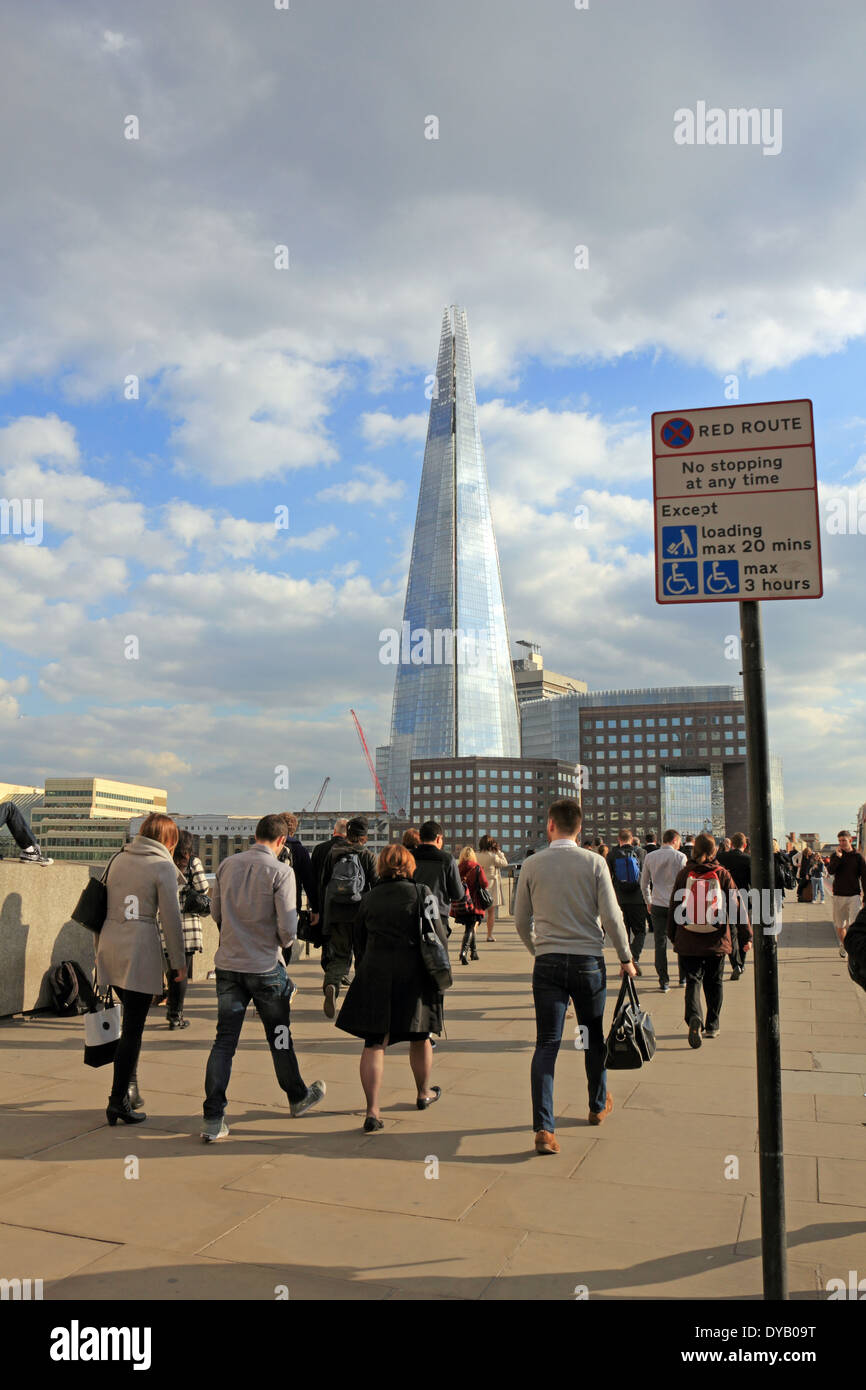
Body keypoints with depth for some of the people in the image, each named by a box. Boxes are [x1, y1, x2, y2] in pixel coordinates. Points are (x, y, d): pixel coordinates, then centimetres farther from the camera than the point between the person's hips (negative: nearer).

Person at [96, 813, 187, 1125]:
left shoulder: (118, 859, 11)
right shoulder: (163, 866, -6)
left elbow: (103, 904, 15)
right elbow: (170, 917, -8)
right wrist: (179, 962, -1)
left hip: (109, 947, 6)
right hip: (140, 950, -6)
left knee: (131, 1021, 19)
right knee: (133, 1027, 2)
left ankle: (129, 1086, 19)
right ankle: (119, 1101, 7)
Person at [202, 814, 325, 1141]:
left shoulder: (227, 864, 0)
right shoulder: (280, 871, -13)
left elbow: (216, 911, 11)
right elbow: (287, 927, -16)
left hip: (228, 964, 3)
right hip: (265, 967, -3)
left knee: (224, 1040, 8)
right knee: (279, 1037, 15)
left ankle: (213, 1119, 4)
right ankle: (298, 1098, 34)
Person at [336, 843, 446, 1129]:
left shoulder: (369, 899, 6)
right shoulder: (421, 894, -3)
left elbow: (360, 944, 13)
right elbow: (438, 937, -5)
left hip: (374, 977, 2)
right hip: (413, 975, -1)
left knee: (374, 1043, 2)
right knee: (420, 1037, 17)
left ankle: (372, 1111, -5)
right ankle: (424, 1092, 36)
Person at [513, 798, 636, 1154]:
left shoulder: (532, 865, -1)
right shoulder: (594, 862, -6)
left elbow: (521, 921, 6)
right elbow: (611, 916, -7)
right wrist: (626, 958, 6)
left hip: (548, 963, 0)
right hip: (588, 961, 0)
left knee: (546, 1044, 1)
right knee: (593, 1037, 18)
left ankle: (544, 1128, -7)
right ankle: (599, 1105, 37)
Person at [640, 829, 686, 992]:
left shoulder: (650, 857, 6)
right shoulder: (680, 857, -4)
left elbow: (644, 883, 12)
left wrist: (648, 902, 23)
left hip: (657, 905, 2)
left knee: (660, 943, 3)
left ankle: (663, 981, 2)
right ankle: (683, 977, 21)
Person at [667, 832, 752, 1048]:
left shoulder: (684, 874, -3)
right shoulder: (722, 874, -4)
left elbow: (674, 907, 4)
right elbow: (736, 906, -3)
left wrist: (672, 935, 16)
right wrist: (746, 936, 4)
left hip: (688, 941, -1)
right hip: (716, 941, 1)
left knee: (693, 981, 3)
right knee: (713, 982, 16)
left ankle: (694, 1017, -21)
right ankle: (712, 1026, 23)